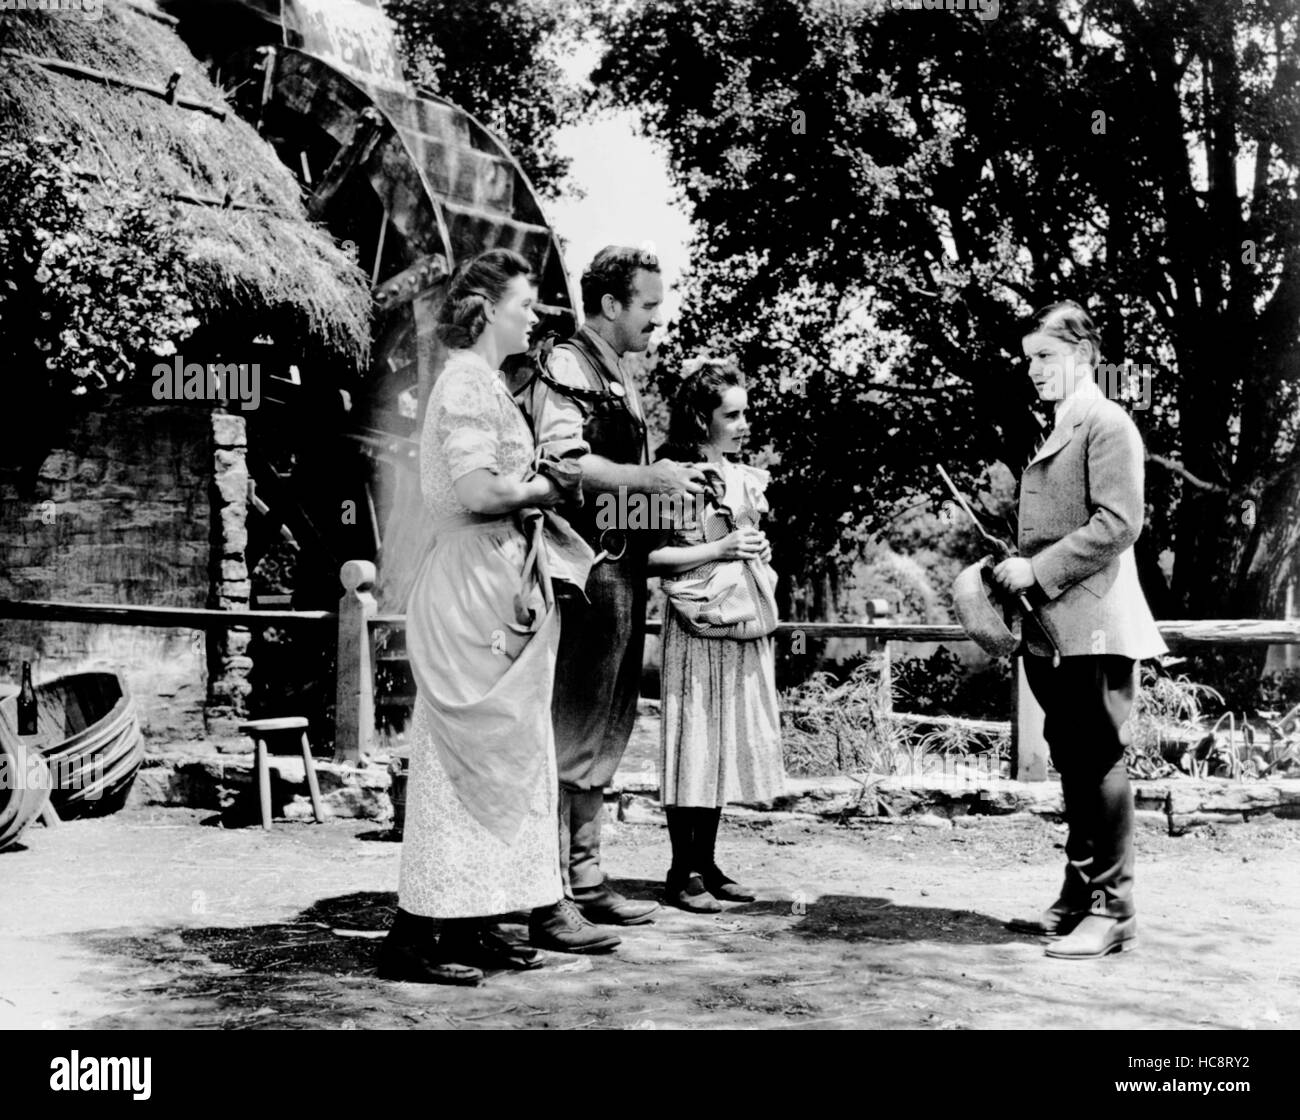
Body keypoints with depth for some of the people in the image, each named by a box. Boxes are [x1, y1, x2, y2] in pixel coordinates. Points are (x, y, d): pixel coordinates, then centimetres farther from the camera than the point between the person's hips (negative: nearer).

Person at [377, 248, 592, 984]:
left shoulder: (487, 384, 21)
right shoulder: (470, 382, -11)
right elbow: (478, 490, -21)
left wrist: (537, 488, 6)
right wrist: (549, 487, -8)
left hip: (499, 585, 10)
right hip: (476, 585, -10)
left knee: (503, 758, 11)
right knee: (468, 758, -7)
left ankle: (473, 927, 17)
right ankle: (412, 936, -1)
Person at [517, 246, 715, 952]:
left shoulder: (620, 379, 20)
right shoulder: (566, 368, -9)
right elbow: (562, 461, -23)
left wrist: (669, 479, 13)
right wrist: (650, 478, -24)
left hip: (624, 570, 10)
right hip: (586, 569, -10)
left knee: (604, 738, 15)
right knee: (571, 738, -8)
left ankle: (585, 883, 25)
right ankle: (548, 906, -3)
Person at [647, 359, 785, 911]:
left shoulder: (747, 478, 12)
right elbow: (650, 556, -16)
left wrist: (761, 553, 8)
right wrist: (720, 549, -18)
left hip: (746, 625, 7)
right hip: (696, 625, -7)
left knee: (730, 742, 10)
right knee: (694, 743, -2)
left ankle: (707, 863, 20)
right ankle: (682, 871, 7)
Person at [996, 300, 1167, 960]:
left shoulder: (1106, 423, -7)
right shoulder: (1056, 433, 20)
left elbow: (1118, 524, -17)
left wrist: (1039, 569, -17)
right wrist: (1019, 574, 12)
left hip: (1094, 625, -9)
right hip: (1054, 630, 9)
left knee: (1100, 762, -5)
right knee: (1073, 765, 13)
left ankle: (1113, 911, 1)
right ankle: (1078, 898, 21)